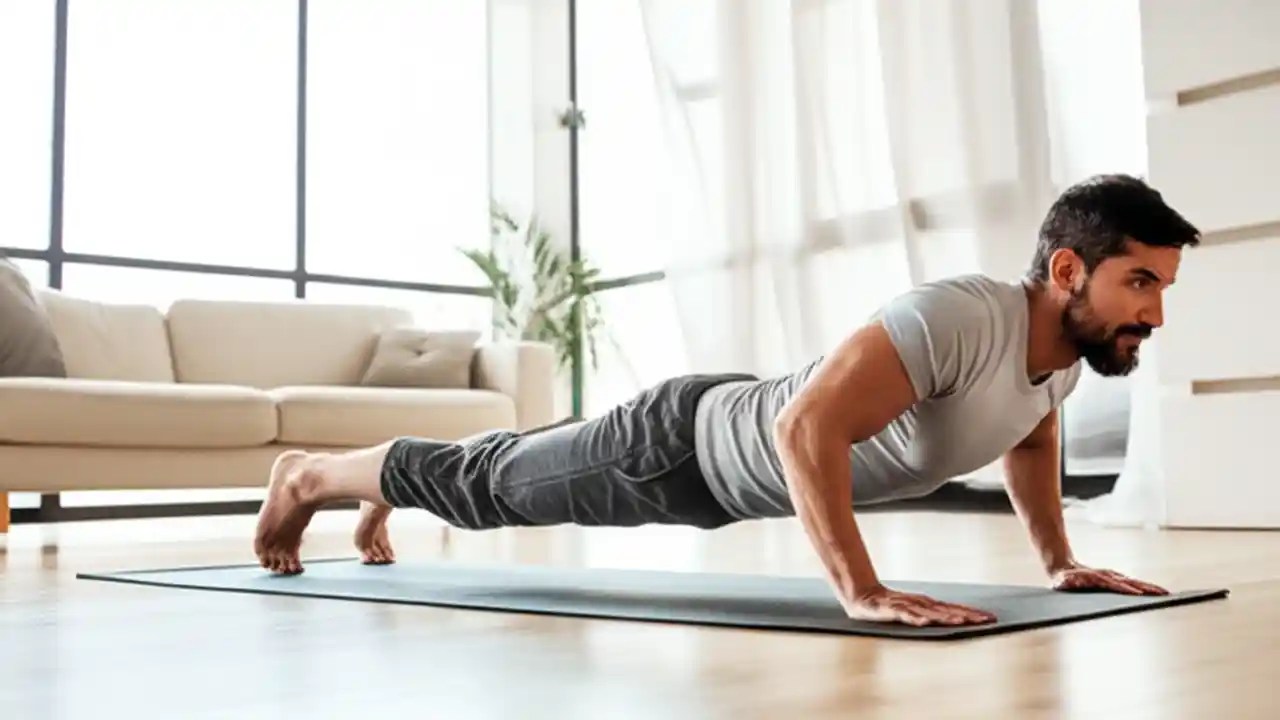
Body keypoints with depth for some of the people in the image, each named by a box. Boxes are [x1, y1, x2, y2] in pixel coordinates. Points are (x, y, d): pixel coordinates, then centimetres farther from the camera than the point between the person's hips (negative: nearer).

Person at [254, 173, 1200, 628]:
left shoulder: (1072, 343, -6)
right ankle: (310, 474, 39)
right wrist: (863, 592, -47)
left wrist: (1059, 557, 9)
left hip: (737, 452, 8)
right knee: (497, 482, 14)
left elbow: (1028, 438, 16)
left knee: (523, 480, 29)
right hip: (685, 447, -8)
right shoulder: (959, 318, -38)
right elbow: (805, 427, -46)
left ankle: (387, 496, 57)